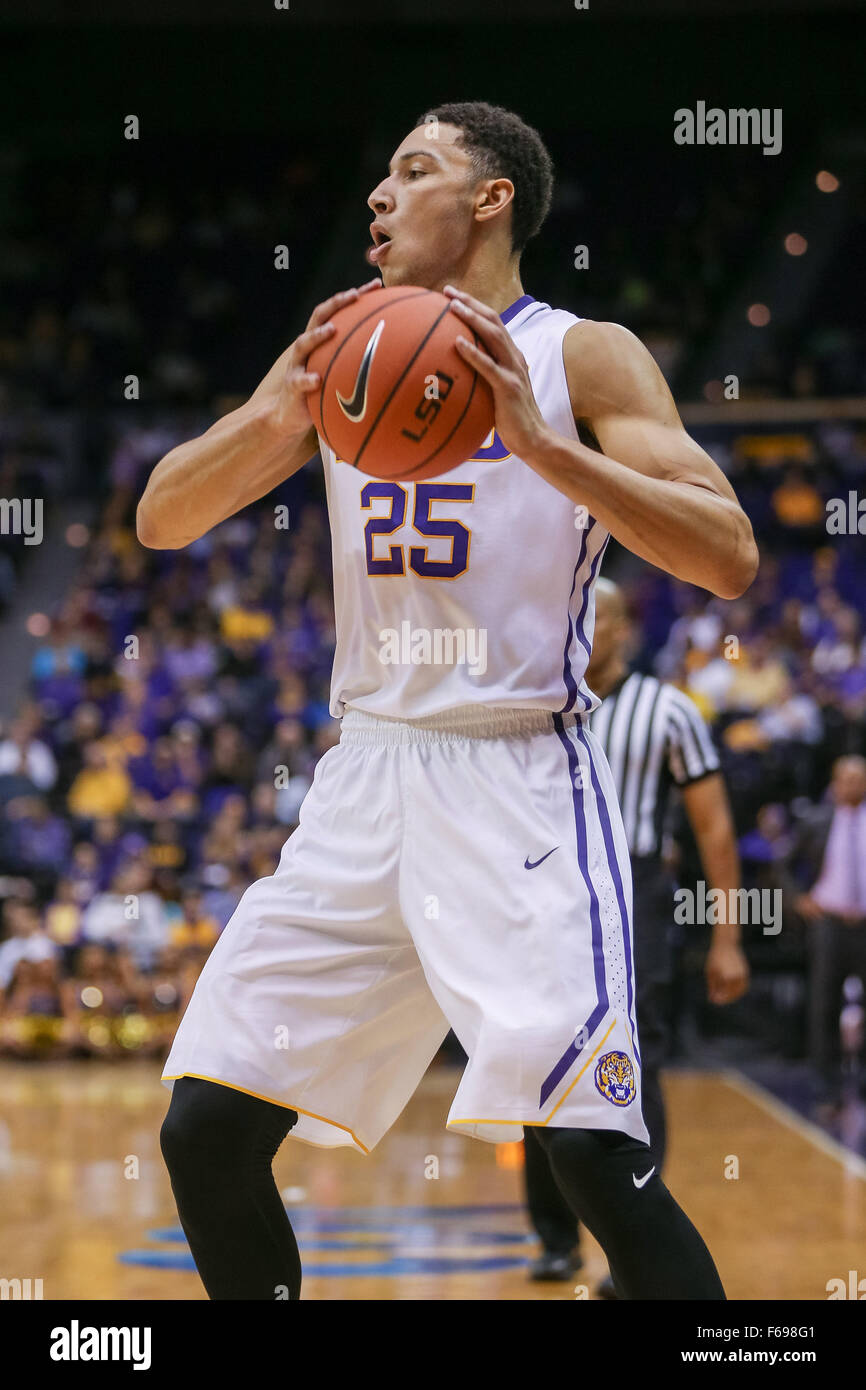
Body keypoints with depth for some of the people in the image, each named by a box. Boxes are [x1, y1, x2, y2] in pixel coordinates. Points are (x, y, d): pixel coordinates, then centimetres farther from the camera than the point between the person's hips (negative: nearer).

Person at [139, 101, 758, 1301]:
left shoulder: (581, 357, -2)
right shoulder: (343, 352, 13)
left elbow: (730, 559, -13)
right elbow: (160, 521, 7)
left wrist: (542, 445, -24)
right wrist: (278, 413, -13)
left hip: (521, 782, -5)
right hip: (367, 776, 6)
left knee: (596, 1156, -18)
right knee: (205, 1130, 3)